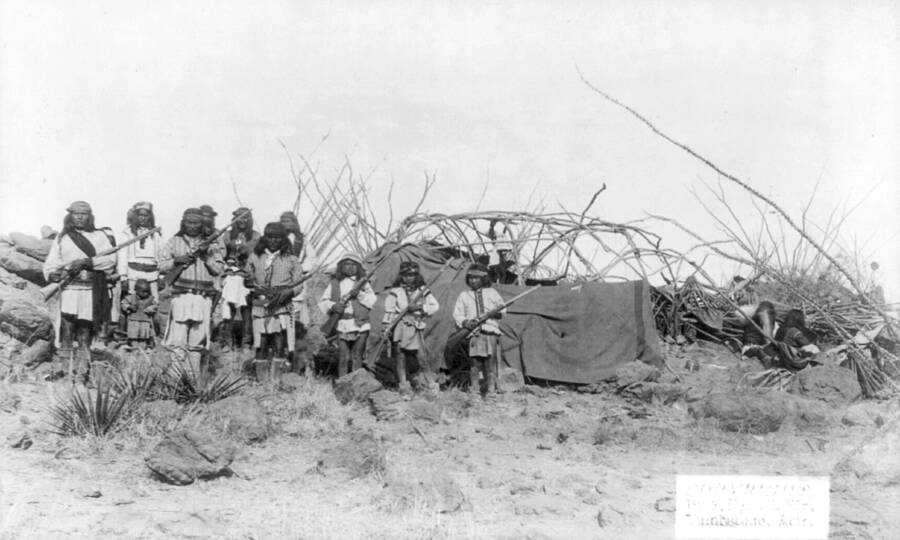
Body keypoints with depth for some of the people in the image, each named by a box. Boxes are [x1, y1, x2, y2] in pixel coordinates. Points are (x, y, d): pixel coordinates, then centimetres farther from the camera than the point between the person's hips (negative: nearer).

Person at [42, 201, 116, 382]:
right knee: (67, 329, -11)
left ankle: (82, 375, 8)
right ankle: (72, 372, -4)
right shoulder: (62, 238, 16)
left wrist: (86, 262, -13)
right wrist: (53, 274, -10)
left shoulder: (99, 236, 12)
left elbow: (110, 259, -2)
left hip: (92, 291, -1)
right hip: (69, 289, 1)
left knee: (85, 335, 1)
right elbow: (50, 263, 12)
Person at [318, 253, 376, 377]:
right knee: (343, 358, -1)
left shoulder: (363, 283, 9)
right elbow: (322, 302, 11)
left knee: (356, 358, 0)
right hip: (342, 325, 1)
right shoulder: (335, 283, 11)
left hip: (360, 326, -1)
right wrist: (333, 306, -8)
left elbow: (373, 301, 0)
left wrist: (359, 294, -14)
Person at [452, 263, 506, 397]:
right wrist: (466, 323, -8)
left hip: (491, 332, 0)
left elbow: (503, 310, 17)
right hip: (474, 333, 0)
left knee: (491, 364, -2)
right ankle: (473, 391, 0)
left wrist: (496, 313, -6)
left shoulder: (492, 292, 16)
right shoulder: (464, 295, 15)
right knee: (474, 363, -6)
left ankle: (490, 391, 5)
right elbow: (457, 315, 12)